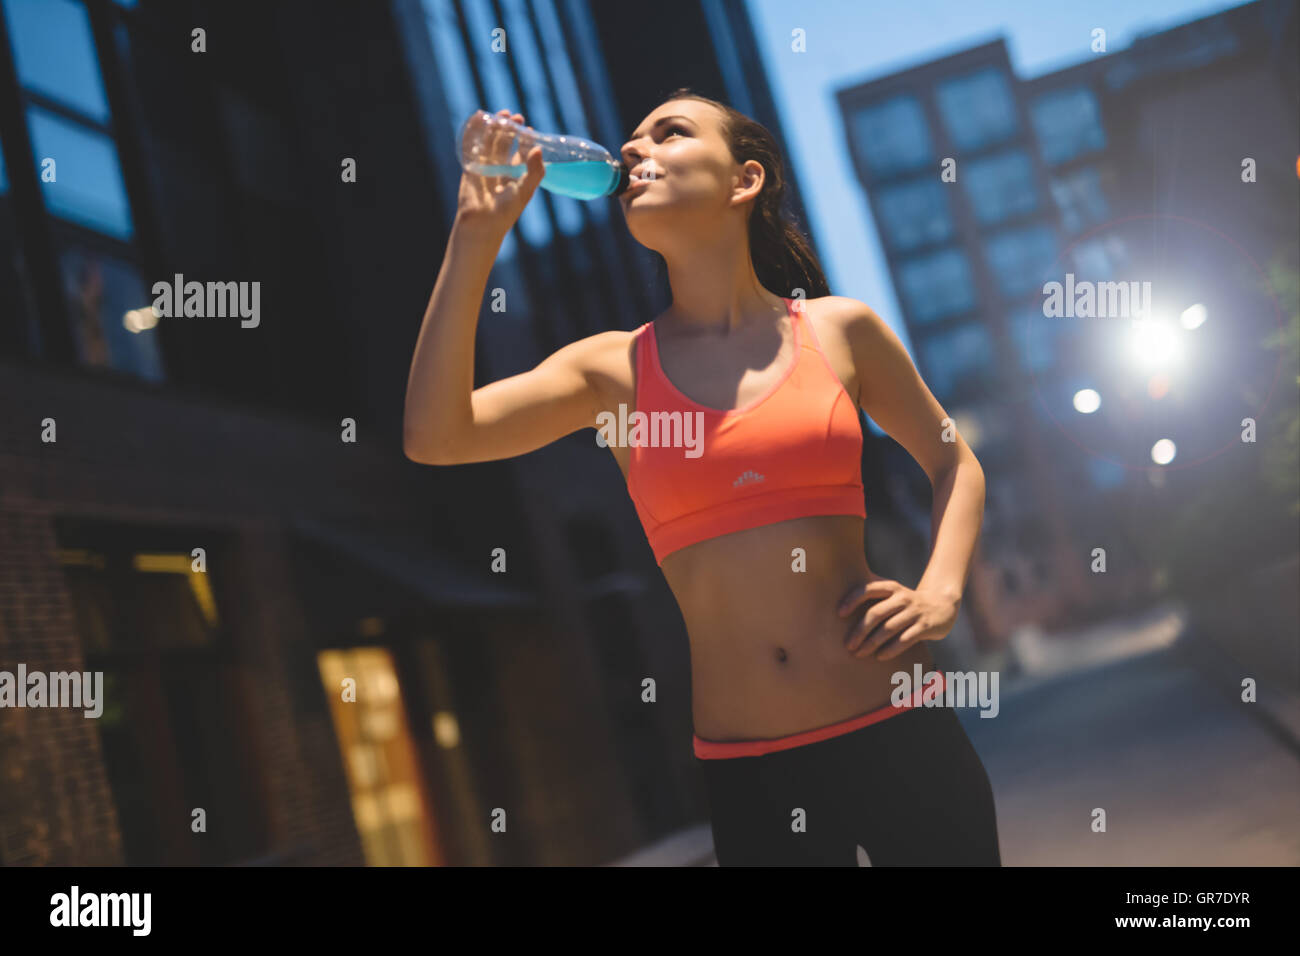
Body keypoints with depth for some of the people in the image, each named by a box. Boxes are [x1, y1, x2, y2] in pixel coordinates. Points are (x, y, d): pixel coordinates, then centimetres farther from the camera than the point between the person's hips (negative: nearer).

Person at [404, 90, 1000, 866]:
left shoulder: (840, 330, 3)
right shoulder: (613, 368, 4)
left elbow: (954, 464, 17)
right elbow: (434, 436, -10)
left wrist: (940, 595, -1)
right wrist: (477, 235, -10)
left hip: (894, 728, 0)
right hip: (746, 766, 1)